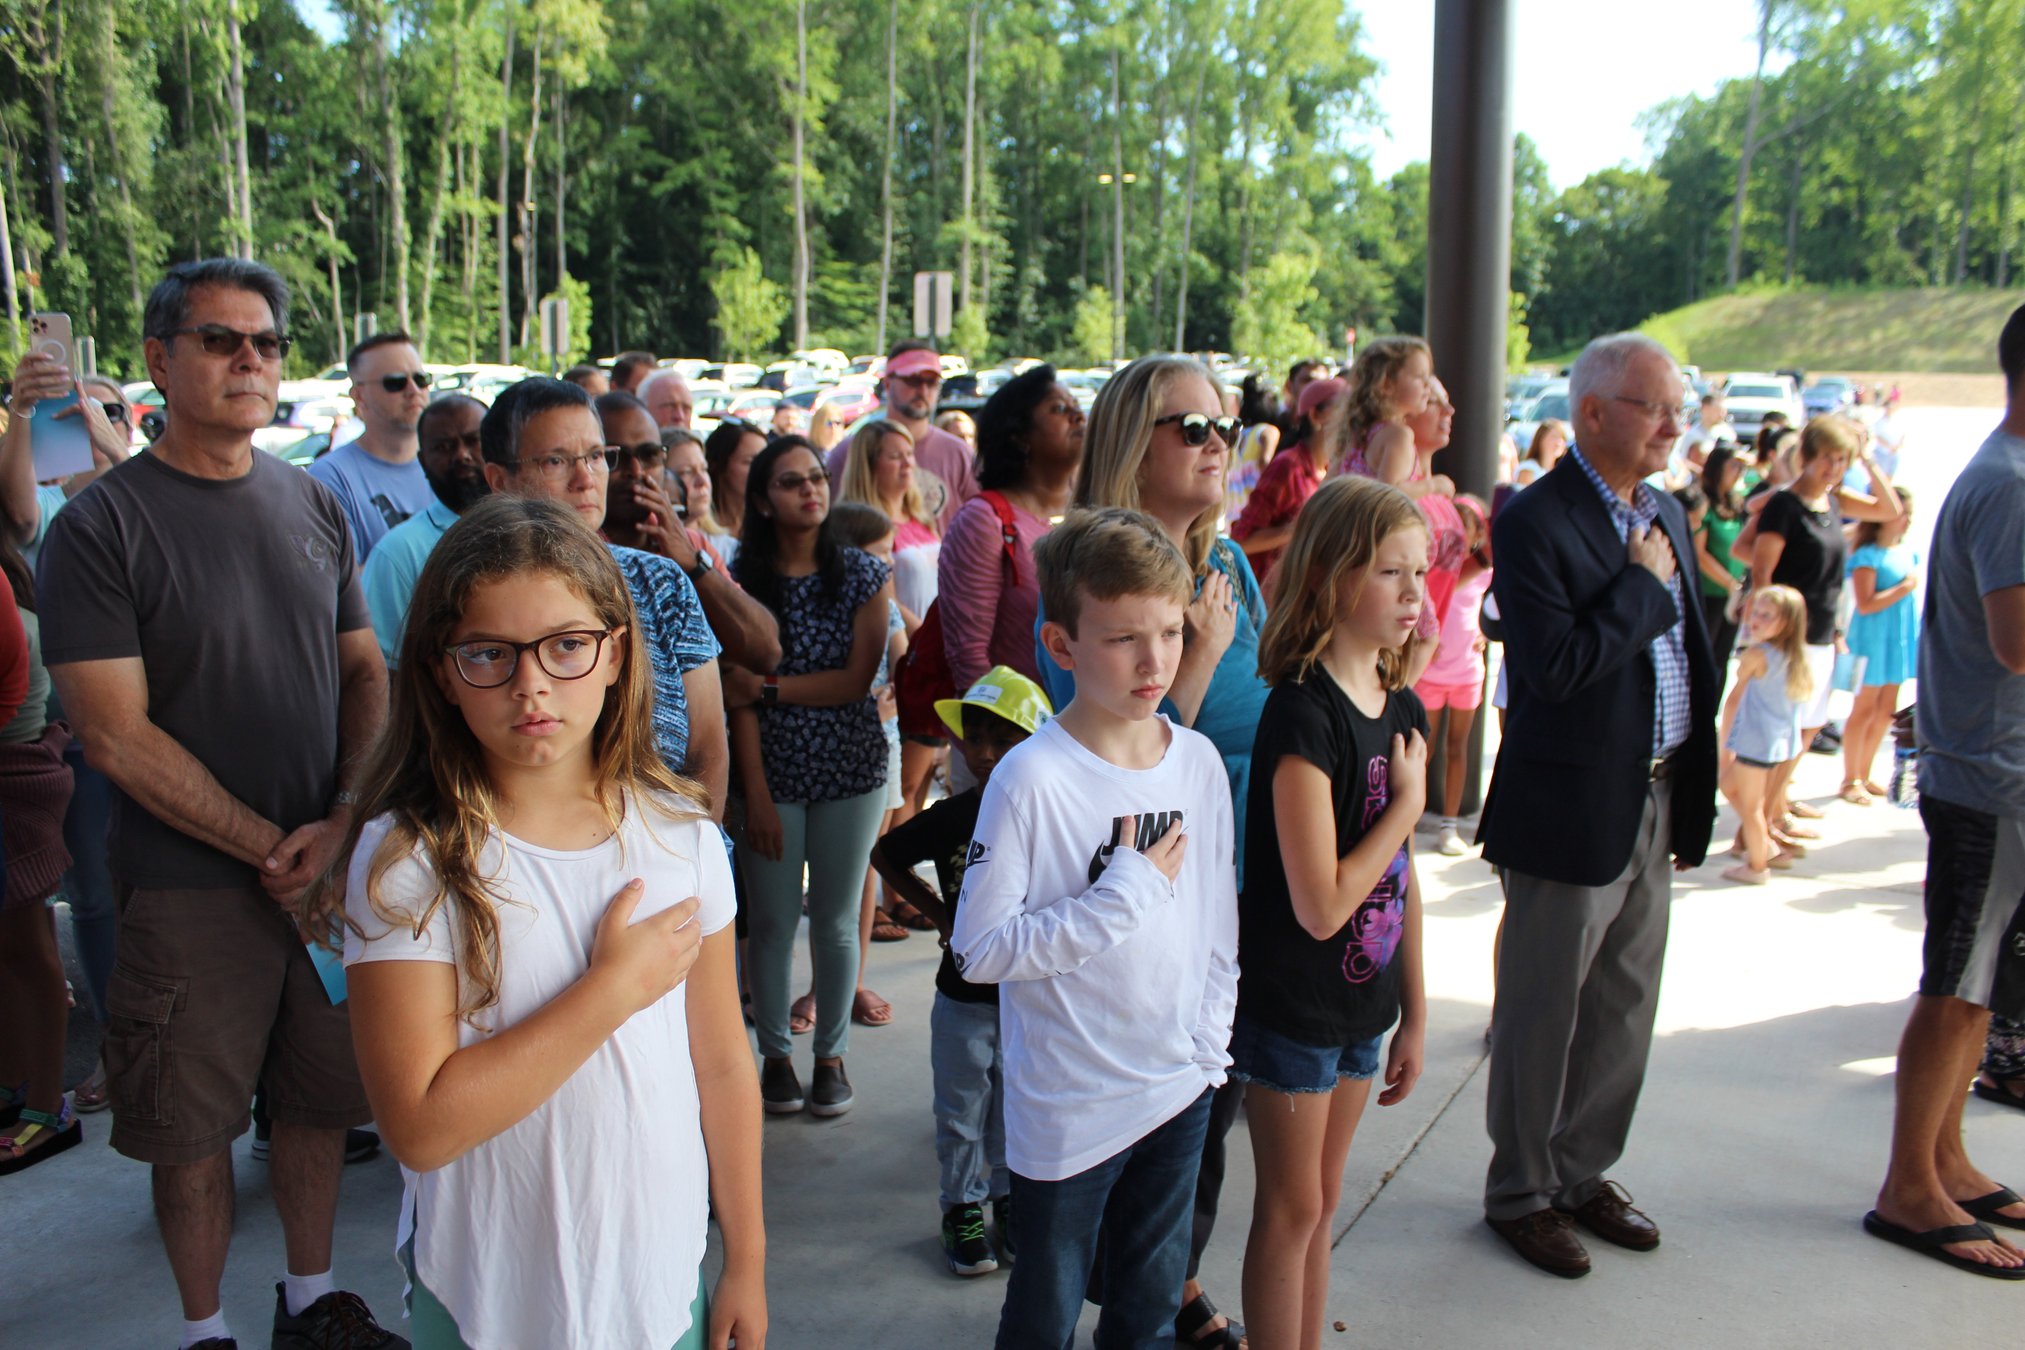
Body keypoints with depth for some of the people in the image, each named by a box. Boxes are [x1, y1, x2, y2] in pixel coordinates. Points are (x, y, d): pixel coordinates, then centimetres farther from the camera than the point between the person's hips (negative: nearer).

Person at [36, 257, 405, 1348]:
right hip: (191, 882, -4)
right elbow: (116, 734, -12)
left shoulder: (314, 507, 7)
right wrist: (269, 849, -13)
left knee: (321, 1095, 15)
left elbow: (367, 674, 9)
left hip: (335, 866, 4)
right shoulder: (101, 524, -8)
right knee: (193, 1124, 8)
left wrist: (345, 822, -6)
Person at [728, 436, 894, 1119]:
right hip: (773, 773, -1)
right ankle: (775, 1052, 25)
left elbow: (857, 680, -6)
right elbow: (740, 695, -7)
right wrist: (756, 795, -11)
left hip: (850, 771, 1)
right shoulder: (741, 578, -3)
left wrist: (772, 687, -12)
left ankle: (832, 1052, 26)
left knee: (837, 921, 10)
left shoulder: (865, 574, 1)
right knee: (774, 921, 6)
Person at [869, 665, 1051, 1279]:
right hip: (964, 994, 0)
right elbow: (885, 855, 6)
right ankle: (963, 1207, 32)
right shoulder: (950, 818, -10)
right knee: (962, 1111, 13)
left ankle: (1012, 1197, 37)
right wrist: (939, 913, 0)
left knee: (1016, 1106, 17)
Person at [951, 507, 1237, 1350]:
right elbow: (980, 949, -22)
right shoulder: (1032, 778, -20)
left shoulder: (1199, 761, -3)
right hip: (1067, 1108, -4)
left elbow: (1217, 921, 7)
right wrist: (1126, 895, -22)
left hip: (1179, 1090, 5)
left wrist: (1209, 1045, 4)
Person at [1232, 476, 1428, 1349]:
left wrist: (1415, 1014, 12)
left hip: (1362, 1002, 7)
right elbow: (1320, 906, -27)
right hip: (1291, 1006, -7)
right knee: (1292, 1211, 9)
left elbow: (1401, 881, 9)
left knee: (1322, 1205, 20)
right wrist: (1410, 800, -18)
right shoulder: (1302, 715, -23)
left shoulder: (1402, 709, 1)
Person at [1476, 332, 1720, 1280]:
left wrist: (1694, 800, 14)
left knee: (1623, 1008, 18)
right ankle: (1520, 1192, 24)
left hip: (1655, 805, 8)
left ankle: (1583, 1173, 35)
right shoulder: (1534, 523, -15)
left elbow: (1690, 657, 17)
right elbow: (1557, 667, -26)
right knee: (1543, 1013, 7)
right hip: (1572, 811, -8)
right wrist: (1646, 582, -15)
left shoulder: (1665, 515, 11)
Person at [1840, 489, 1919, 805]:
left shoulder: (1907, 551, 8)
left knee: (1886, 710, 11)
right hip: (1873, 639, -7)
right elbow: (1865, 604, -21)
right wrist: (1905, 587, -18)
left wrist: (1917, 636, 16)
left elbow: (1910, 597, 19)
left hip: (1901, 639, 7)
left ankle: (1863, 775, 22)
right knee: (1864, 709, 0)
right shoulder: (1868, 555, -14)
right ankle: (1850, 780, 11)